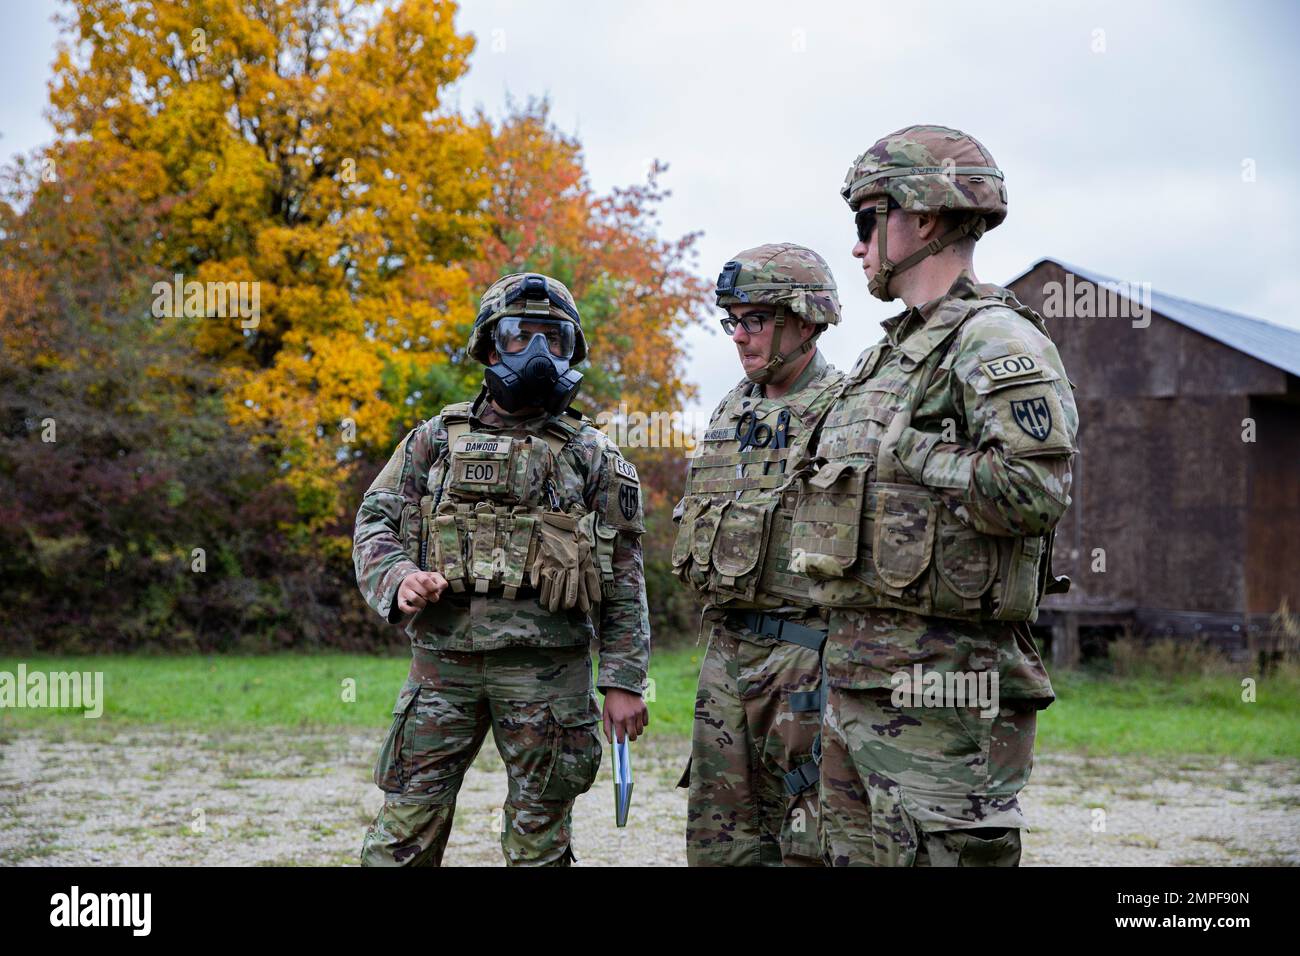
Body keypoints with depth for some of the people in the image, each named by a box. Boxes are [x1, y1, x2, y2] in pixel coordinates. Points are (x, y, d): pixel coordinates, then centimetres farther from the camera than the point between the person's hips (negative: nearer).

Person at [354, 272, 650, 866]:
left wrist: (624, 682, -1)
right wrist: (398, 578, -12)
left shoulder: (593, 457, 8)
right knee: (407, 823, 0)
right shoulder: (438, 439, 11)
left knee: (539, 838, 5)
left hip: (547, 667, -1)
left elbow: (624, 581, 6)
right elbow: (375, 522, 10)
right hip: (444, 657, 1)